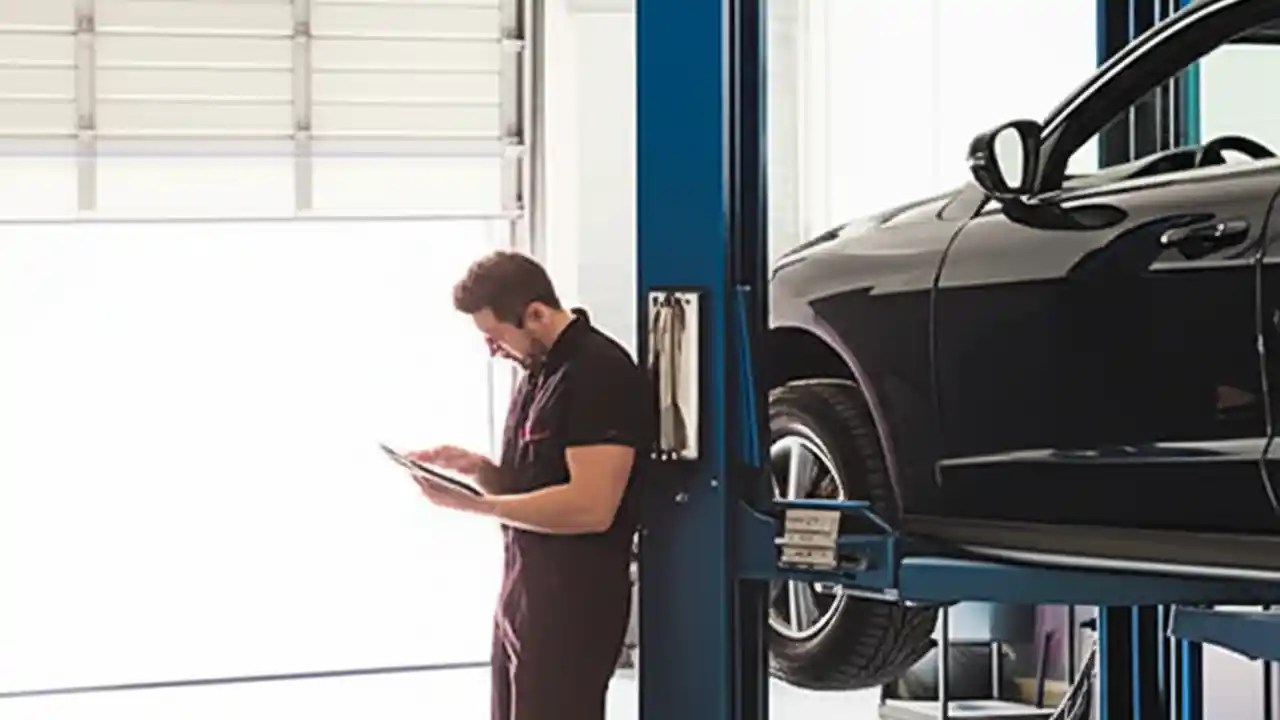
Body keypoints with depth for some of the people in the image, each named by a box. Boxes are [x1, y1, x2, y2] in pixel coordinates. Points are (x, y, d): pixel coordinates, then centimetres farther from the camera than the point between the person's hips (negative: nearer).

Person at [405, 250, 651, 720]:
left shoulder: (601, 375, -16)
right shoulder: (539, 372, 15)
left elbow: (590, 506, -23)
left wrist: (474, 504, -19)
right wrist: (475, 468, 2)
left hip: (575, 598, -10)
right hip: (523, 591, 10)